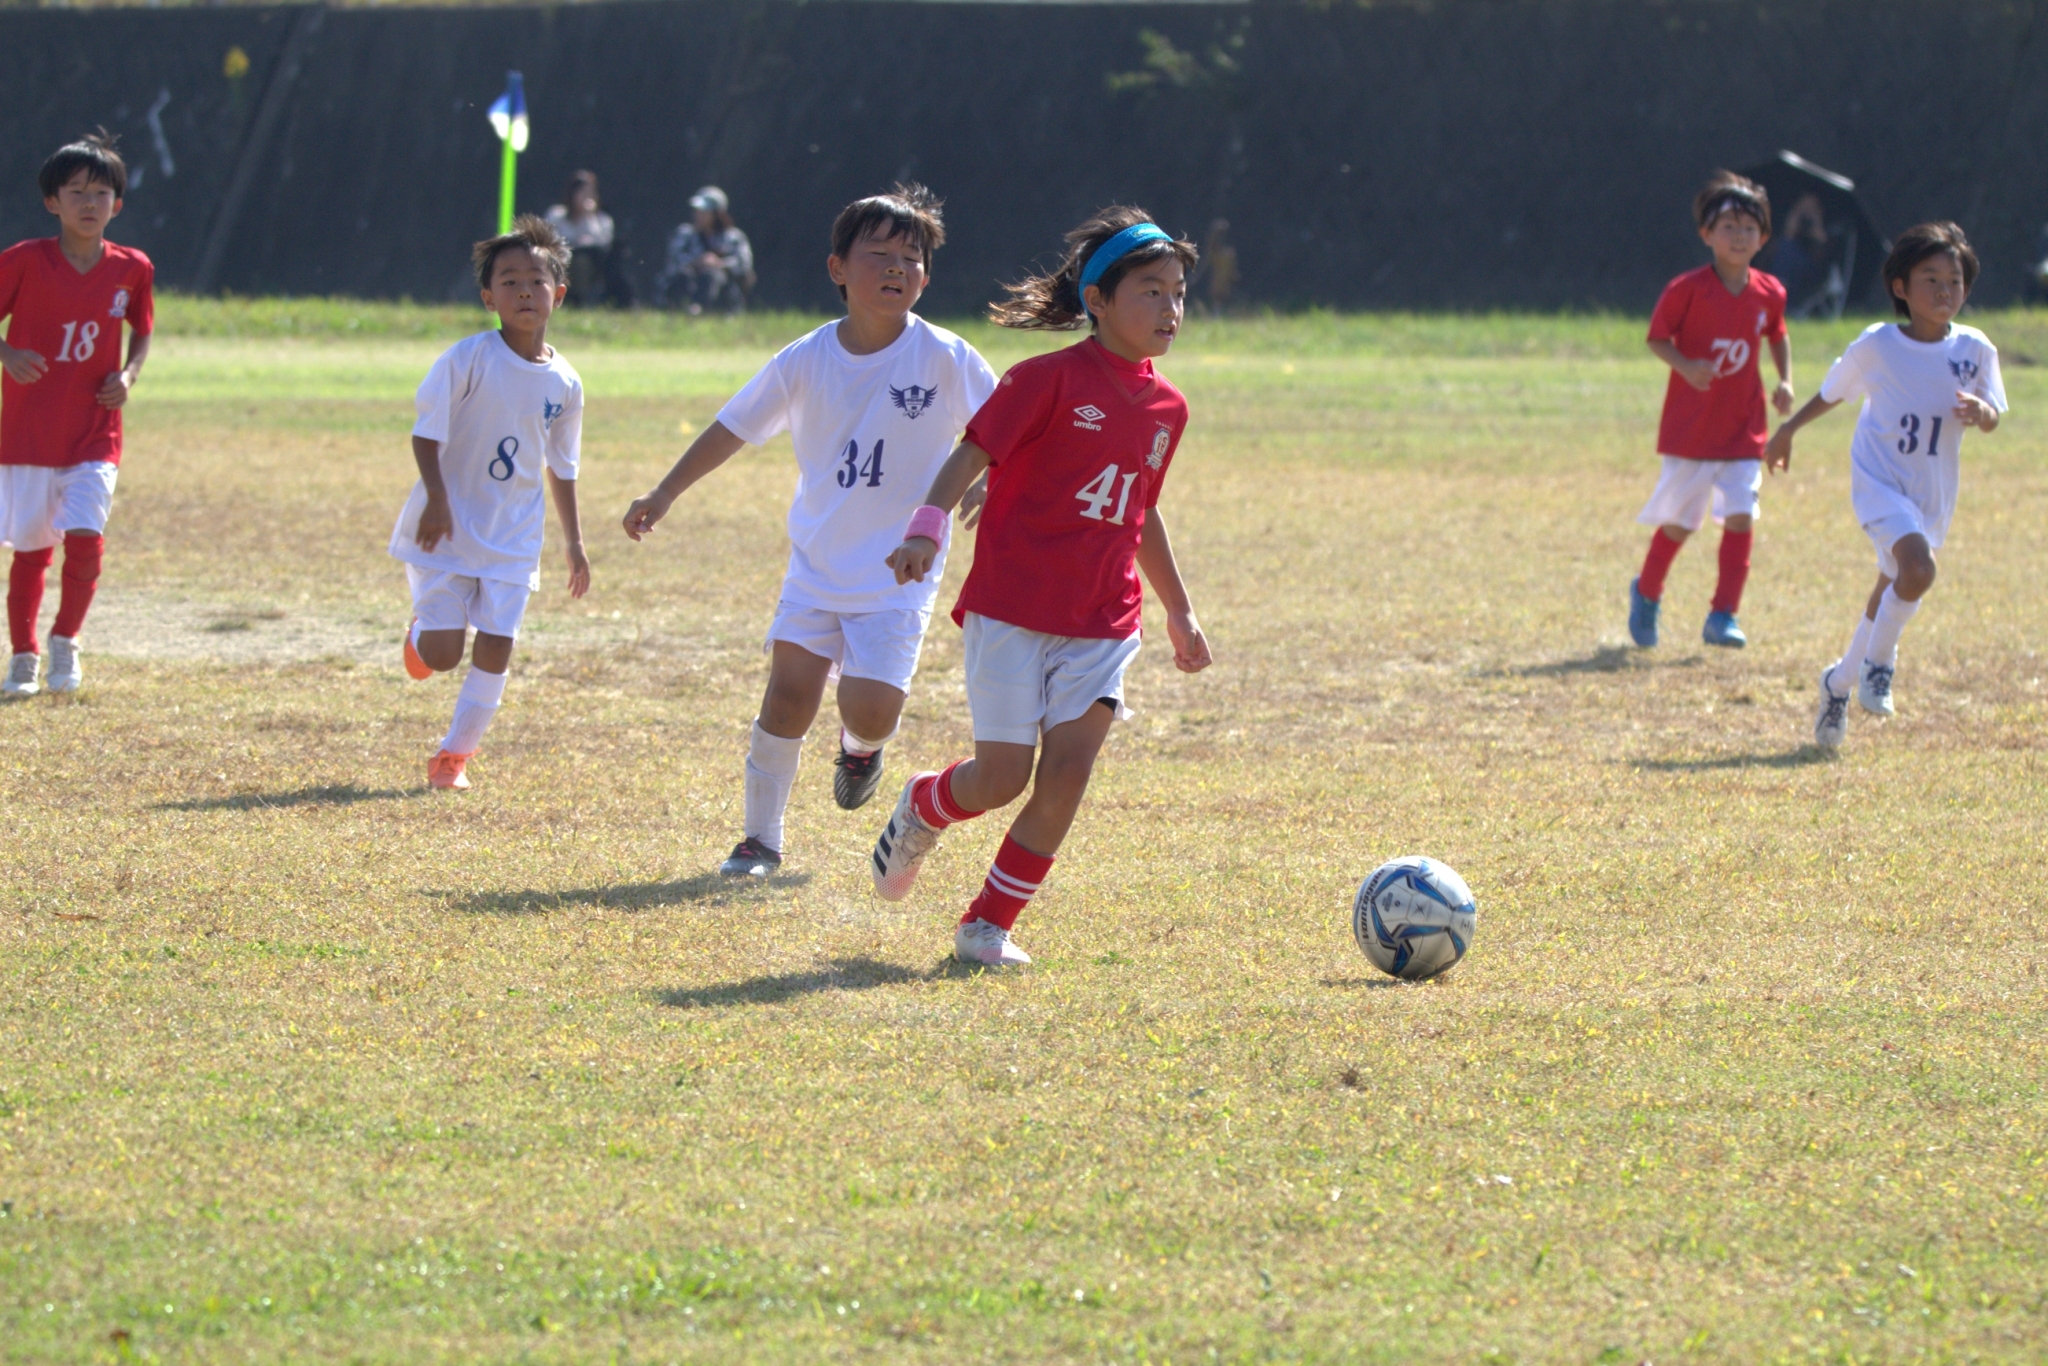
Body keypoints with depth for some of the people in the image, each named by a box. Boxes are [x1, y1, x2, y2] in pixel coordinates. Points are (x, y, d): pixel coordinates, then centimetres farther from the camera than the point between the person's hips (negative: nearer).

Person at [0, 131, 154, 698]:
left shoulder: (131, 269, 0)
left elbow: (142, 332, 17)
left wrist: (128, 375, -3)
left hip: (94, 436, 1)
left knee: (85, 538, -14)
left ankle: (66, 641, 10)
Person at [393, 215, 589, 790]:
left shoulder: (563, 383, 1)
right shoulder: (467, 359, -14)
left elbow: (561, 467, 13)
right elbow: (427, 431, -12)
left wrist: (574, 541, 14)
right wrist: (436, 497, -24)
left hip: (513, 537, 4)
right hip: (449, 528, -4)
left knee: (496, 647, -3)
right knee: (442, 653, -6)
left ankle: (455, 753, 11)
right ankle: (420, 632, 30)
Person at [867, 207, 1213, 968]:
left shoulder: (1166, 408, 10)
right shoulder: (1051, 380, -9)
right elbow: (973, 454, -14)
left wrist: (1180, 613, 29)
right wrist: (928, 528, -30)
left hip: (1101, 624, 5)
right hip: (1014, 611, -5)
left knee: (1068, 770, -9)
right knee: (1001, 779, -5)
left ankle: (988, 926, 2)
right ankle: (922, 808, 30)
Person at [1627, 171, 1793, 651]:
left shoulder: (1768, 293, 0)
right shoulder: (1688, 289, -13)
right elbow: (1657, 338, -6)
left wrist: (1785, 381, 4)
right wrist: (1685, 366, -25)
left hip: (1744, 429, 3)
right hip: (1690, 427, -3)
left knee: (1741, 516, -9)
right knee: (1678, 522, 6)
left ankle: (1724, 615, -3)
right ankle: (1647, 593, 32)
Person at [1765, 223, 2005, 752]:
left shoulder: (1975, 351, -6)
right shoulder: (1877, 345, -11)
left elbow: (1992, 421, -6)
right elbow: (1833, 392, 6)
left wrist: (1978, 410, -30)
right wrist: (1789, 429, 18)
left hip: (1932, 493, 4)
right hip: (1878, 481, -4)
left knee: (1893, 588, 16)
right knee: (1917, 568, -27)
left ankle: (1842, 679, 39)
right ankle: (1879, 660, -3)